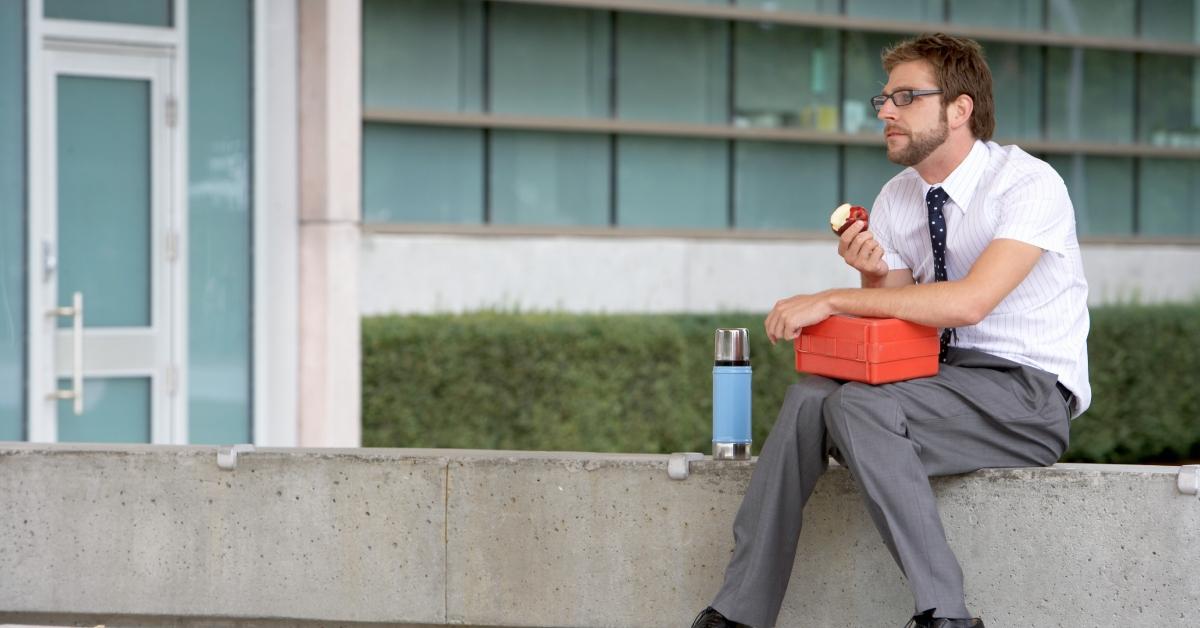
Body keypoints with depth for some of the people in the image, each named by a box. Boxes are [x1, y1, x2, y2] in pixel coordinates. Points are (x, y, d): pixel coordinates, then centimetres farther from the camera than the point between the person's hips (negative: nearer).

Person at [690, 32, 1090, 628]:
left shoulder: (1031, 184, -14)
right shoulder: (897, 198, 10)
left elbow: (968, 302, -27)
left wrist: (834, 300, -23)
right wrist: (872, 273, -12)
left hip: (1028, 393, -7)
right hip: (941, 382, 7)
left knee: (859, 406, -29)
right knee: (809, 397, -19)